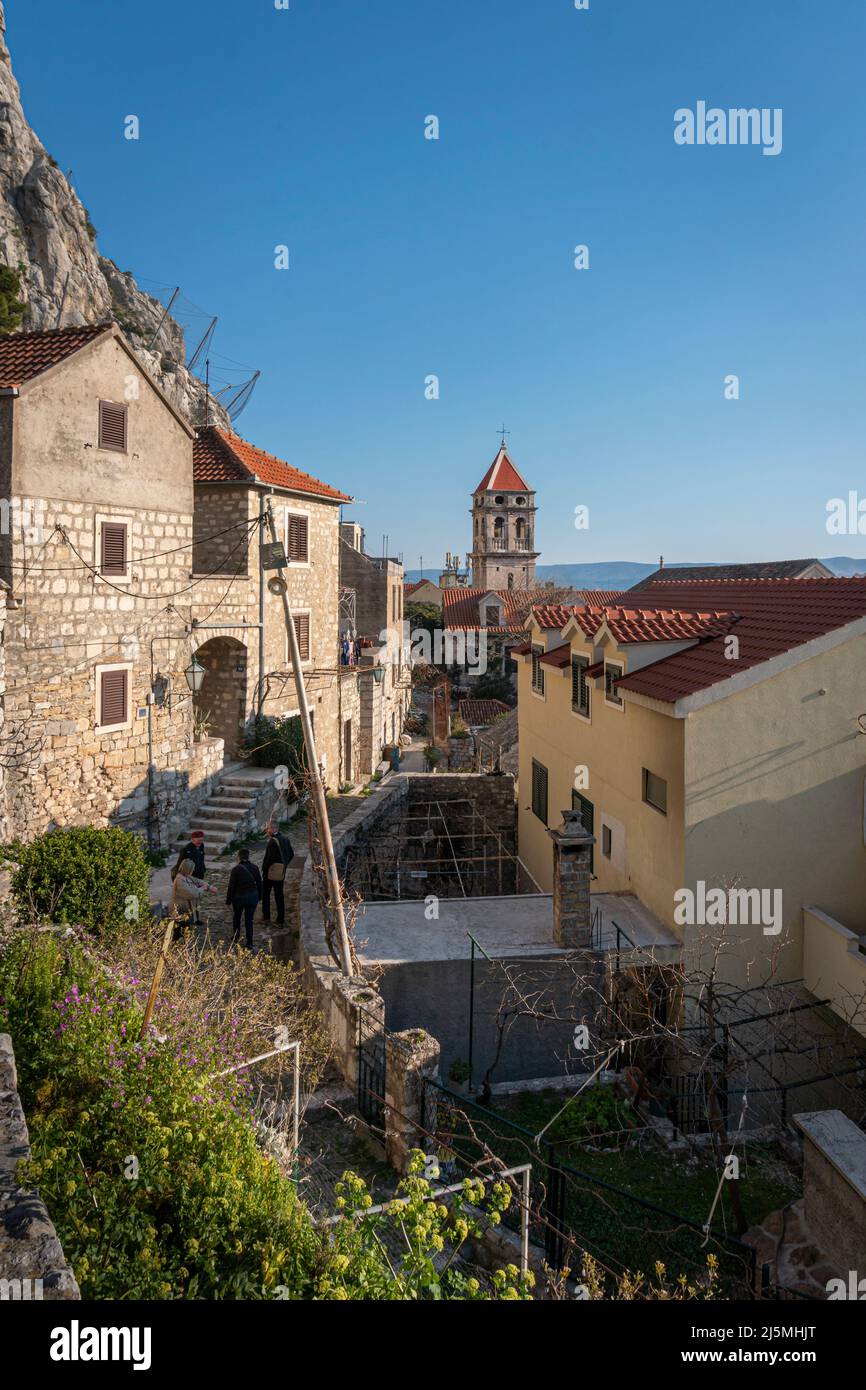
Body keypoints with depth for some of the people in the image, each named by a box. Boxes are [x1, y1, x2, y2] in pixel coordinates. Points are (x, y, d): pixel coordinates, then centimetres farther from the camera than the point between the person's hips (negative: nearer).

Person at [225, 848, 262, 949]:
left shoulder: (236, 869, -15)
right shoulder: (254, 868, -3)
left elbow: (231, 887, -12)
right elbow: (259, 884, 4)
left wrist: (228, 901, -2)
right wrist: (258, 897, 15)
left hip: (239, 896, -3)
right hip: (253, 896, 3)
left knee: (236, 918, 22)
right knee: (249, 920, 11)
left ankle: (235, 938, 35)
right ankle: (249, 943, 10)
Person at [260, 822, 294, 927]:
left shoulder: (272, 842, -21)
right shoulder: (285, 839, 2)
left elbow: (269, 859, -23)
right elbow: (291, 855, 11)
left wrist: (264, 870, -10)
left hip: (271, 873, -7)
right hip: (281, 873, 7)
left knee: (265, 894, 13)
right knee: (279, 896, 12)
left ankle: (266, 916, 21)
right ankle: (281, 920, 13)